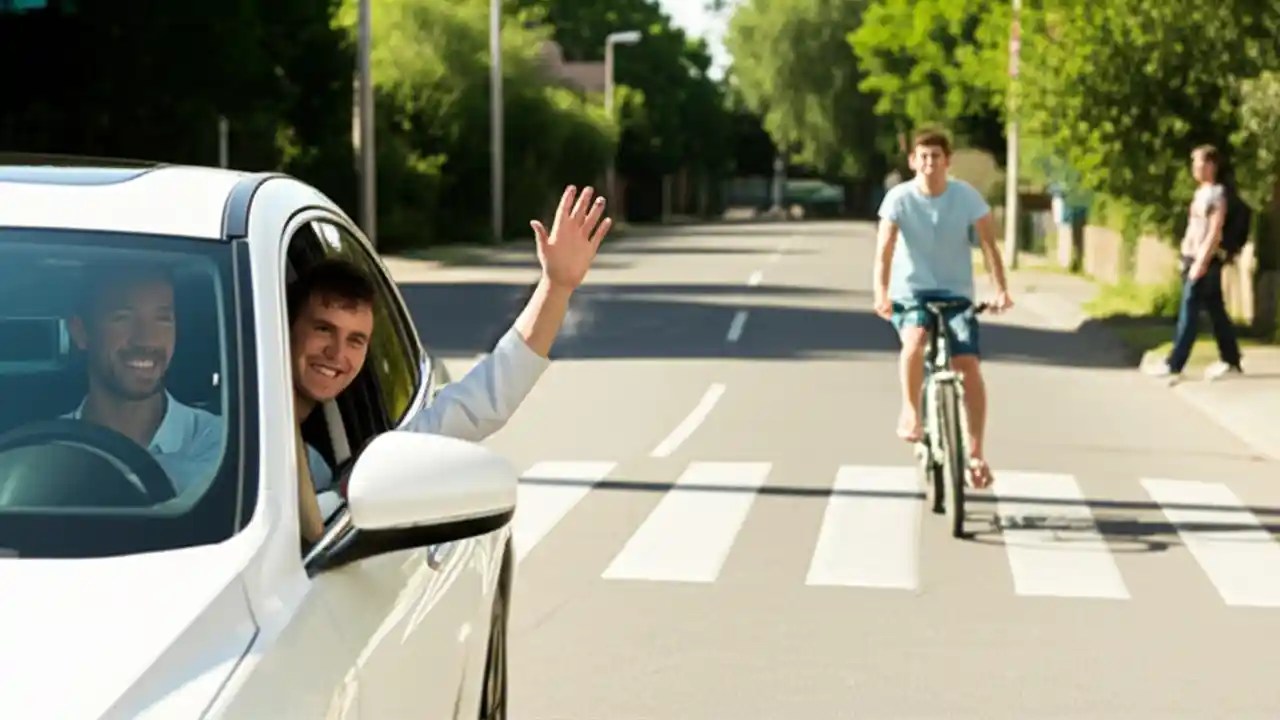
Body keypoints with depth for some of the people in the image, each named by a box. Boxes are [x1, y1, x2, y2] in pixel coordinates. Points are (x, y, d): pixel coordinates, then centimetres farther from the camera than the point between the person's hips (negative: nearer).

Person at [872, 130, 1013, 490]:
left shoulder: (967, 196, -8)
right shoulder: (900, 198, -10)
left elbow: (988, 243, -10)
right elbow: (885, 249, -18)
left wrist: (1001, 289, -24)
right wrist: (881, 294, -33)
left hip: (956, 293, 1)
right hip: (910, 293, -1)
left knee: (969, 367, -15)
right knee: (915, 339, -34)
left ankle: (976, 453, -5)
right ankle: (910, 410, -10)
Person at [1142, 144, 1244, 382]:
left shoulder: (1216, 194, -11)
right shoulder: (1201, 193, 16)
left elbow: (1214, 232, -17)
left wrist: (1201, 262, -22)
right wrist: (1188, 259, 17)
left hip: (1205, 260, -9)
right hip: (1194, 258, 9)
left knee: (1188, 311, -9)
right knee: (1216, 311, 11)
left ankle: (1174, 365, -9)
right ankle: (1230, 360, 15)